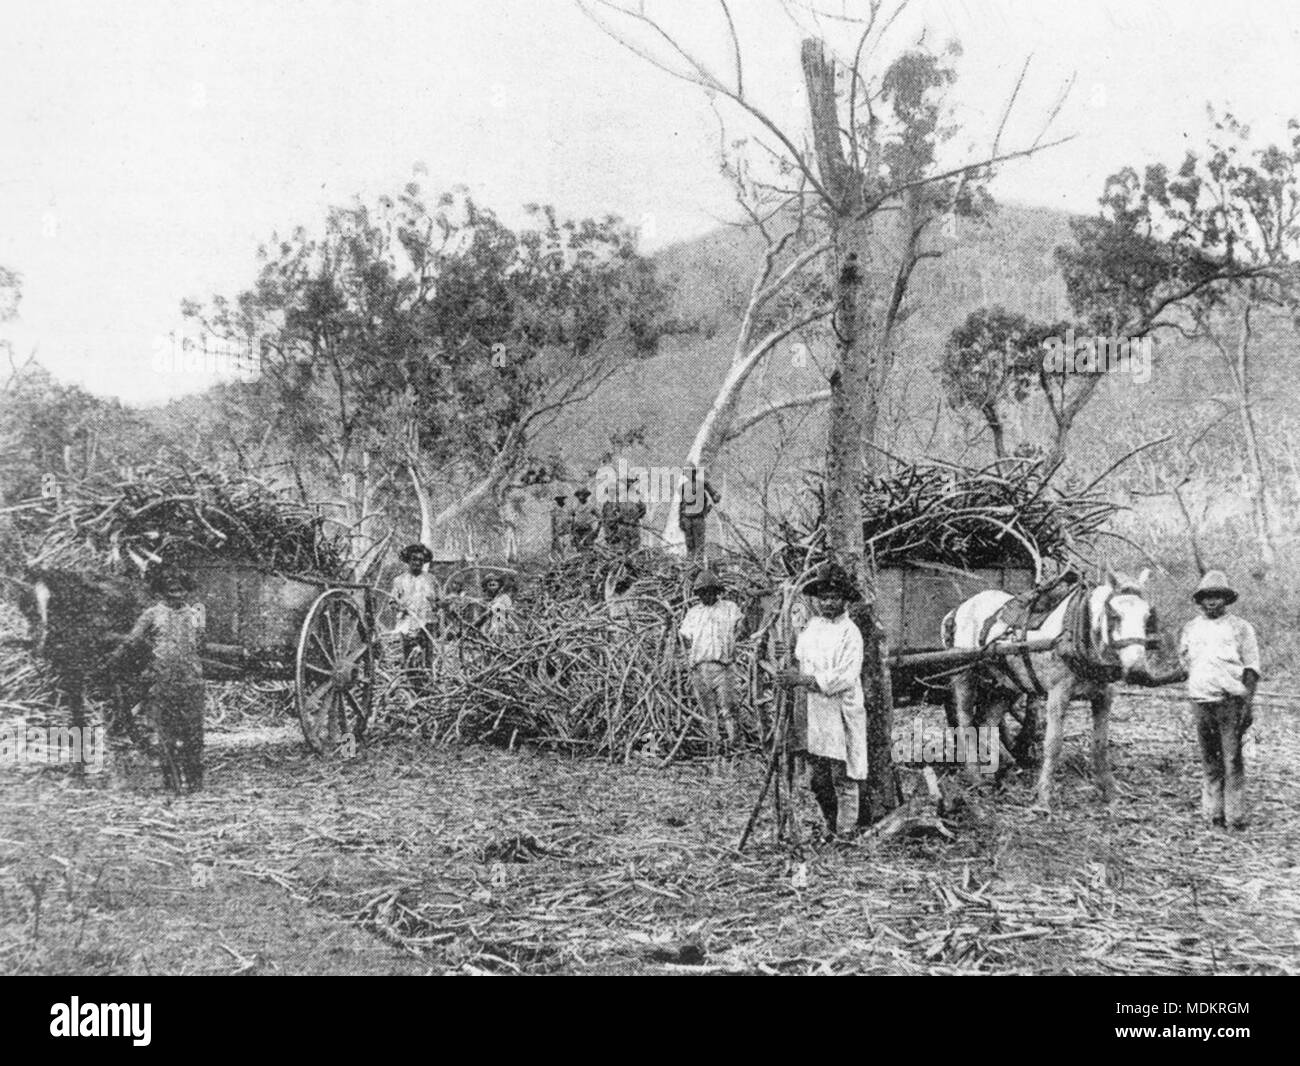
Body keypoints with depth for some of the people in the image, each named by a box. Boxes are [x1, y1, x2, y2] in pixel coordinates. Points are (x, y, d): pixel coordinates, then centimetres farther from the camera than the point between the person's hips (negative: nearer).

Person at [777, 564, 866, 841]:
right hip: (814, 713, 6)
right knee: (819, 781, 11)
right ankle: (831, 829, 25)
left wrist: (805, 679, -17)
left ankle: (845, 834, 6)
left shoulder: (849, 633, -10)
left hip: (842, 714, -6)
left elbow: (844, 678, -17)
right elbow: (801, 660, 21)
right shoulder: (810, 627, 11)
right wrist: (792, 673, -1)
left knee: (843, 779, -2)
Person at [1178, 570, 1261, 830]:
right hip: (1201, 700, 3)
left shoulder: (1240, 628, 2)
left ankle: (1235, 815, -3)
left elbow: (1251, 669, 0)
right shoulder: (1190, 629, 13)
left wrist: (1248, 703, -8)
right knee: (1209, 760, 7)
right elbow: (1184, 665, 23)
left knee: (1233, 760, -6)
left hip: (1232, 700, -3)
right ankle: (1213, 812, 12)